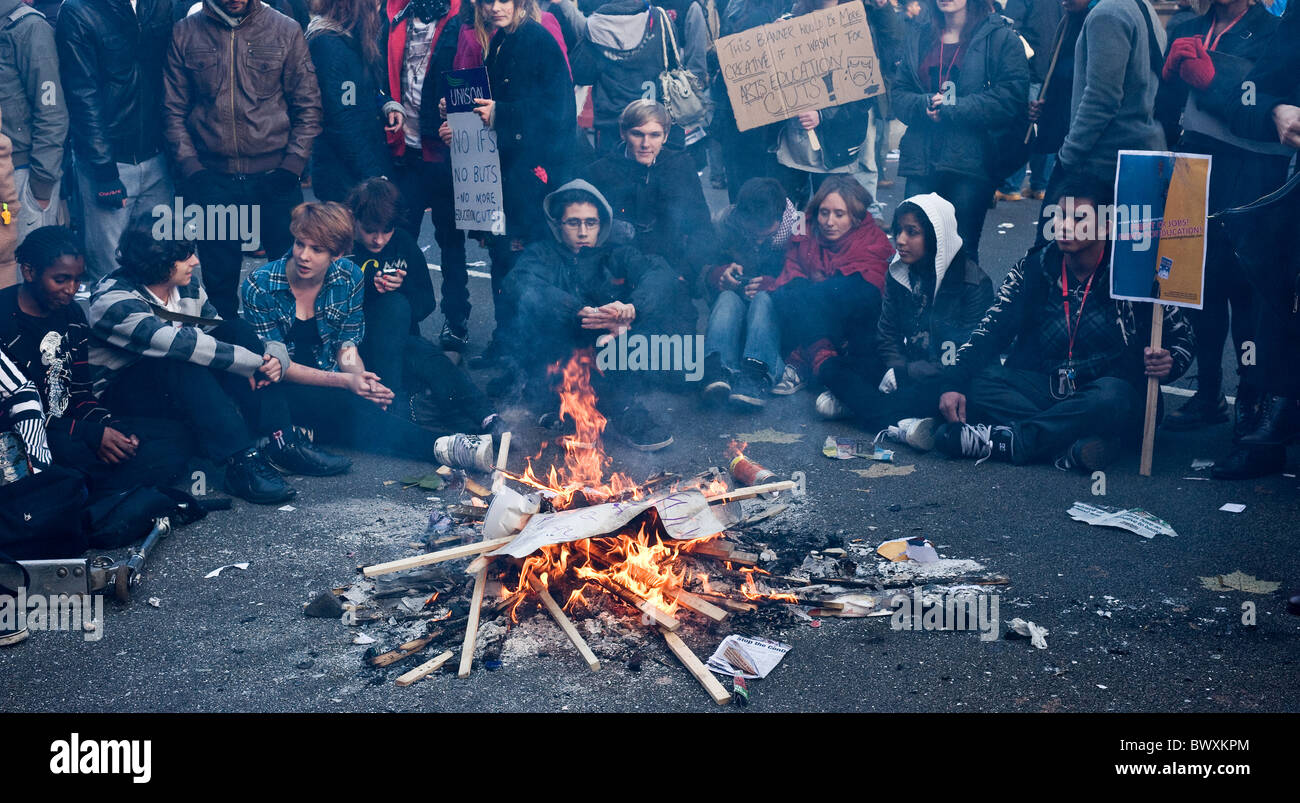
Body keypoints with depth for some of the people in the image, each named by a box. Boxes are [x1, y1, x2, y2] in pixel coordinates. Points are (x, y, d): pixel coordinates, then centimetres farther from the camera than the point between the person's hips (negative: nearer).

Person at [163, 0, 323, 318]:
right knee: (219, 278, 10)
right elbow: (173, 109, 5)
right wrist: (190, 167, -5)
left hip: (275, 179, -1)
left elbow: (308, 105, 2)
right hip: (212, 179, 1)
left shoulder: (286, 30, 0)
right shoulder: (184, 33, 3)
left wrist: (292, 166, -6)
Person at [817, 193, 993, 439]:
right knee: (832, 367, -15)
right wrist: (896, 368, -14)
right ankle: (901, 423, -33)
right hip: (905, 366, 6)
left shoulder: (974, 283, -12)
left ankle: (855, 403, -30)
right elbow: (887, 335, 7)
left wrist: (907, 373, -21)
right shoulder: (899, 273, 4)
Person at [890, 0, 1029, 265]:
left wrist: (950, 110, -13)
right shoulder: (918, 38, 16)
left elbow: (1010, 97, -10)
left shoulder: (1001, 37, 0)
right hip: (921, 159, 4)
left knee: (962, 249, 2)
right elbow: (898, 94, 12)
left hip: (973, 157, -4)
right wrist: (923, 104, -10)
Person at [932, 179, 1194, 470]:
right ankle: (1070, 448, -36)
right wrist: (953, 382, -20)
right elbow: (992, 329, -4)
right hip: (1042, 389, 3)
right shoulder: (1033, 267, 4)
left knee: (1112, 397, -38)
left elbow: (1182, 335, 4)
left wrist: (1169, 363, -21)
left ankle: (1007, 439, -31)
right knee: (975, 383, -24)